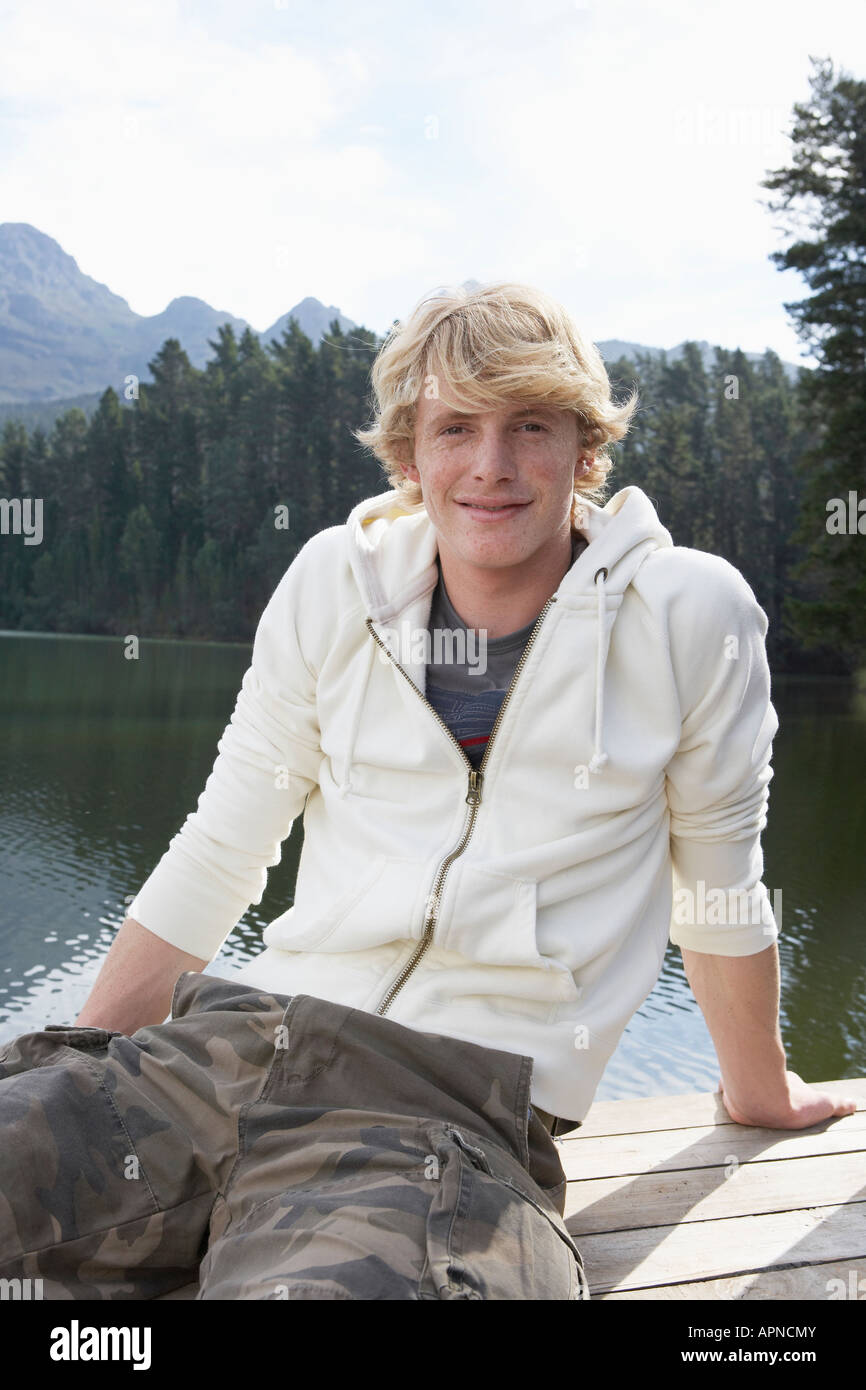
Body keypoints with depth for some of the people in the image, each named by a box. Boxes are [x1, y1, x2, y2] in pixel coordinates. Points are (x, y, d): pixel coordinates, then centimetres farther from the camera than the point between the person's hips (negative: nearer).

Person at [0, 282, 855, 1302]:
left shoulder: (693, 617, -1)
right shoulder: (336, 584, 7)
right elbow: (215, 859, 12)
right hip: (232, 1046, 4)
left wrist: (761, 1091, 26)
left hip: (458, 1115, -3)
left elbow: (719, 890, 13)